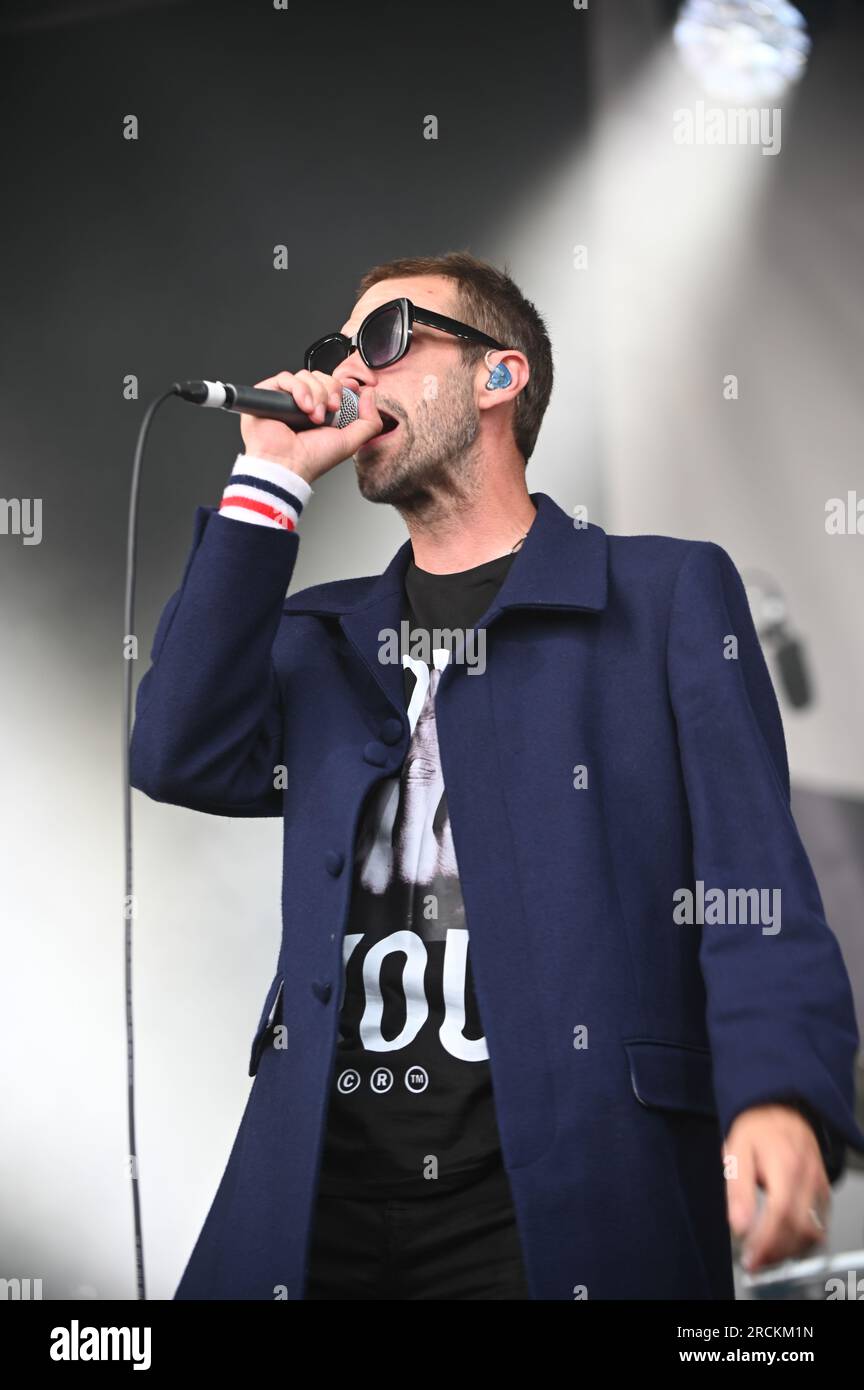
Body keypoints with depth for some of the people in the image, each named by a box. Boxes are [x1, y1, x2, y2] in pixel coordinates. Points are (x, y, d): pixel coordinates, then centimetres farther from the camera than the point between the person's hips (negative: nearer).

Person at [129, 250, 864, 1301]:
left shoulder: (669, 596, 5)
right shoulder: (320, 635, 19)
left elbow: (749, 881, -5)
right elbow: (182, 759, 0)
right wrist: (268, 487, 2)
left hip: (565, 1192, -3)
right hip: (325, 1182, 4)